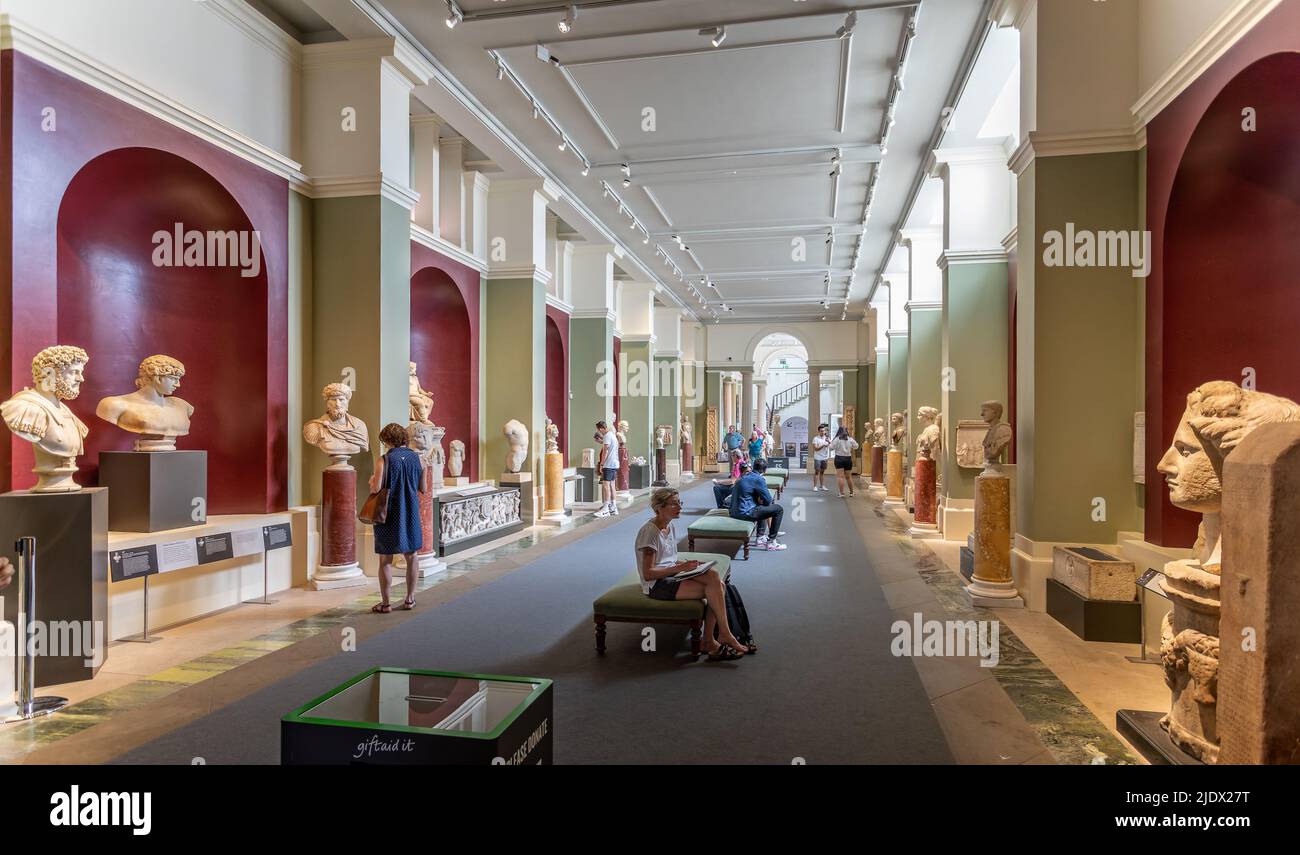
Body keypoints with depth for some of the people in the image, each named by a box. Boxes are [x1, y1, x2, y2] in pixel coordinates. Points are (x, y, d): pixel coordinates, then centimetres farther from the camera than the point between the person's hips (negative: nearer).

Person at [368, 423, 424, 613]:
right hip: (411, 516, 4)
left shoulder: (384, 460, -13)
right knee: (411, 557, 14)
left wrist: (372, 481, 4)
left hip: (389, 517, -4)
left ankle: (385, 603, 12)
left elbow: (375, 490, -17)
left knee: (385, 560, 6)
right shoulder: (415, 457, 0)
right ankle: (410, 599, 22)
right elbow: (422, 488, 6)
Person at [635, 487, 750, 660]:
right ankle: (724, 635, -4)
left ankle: (709, 641, -14)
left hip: (671, 574, 9)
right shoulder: (650, 532, -18)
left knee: (714, 575, -16)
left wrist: (687, 564, 0)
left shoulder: (670, 526, 10)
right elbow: (648, 573, -20)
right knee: (714, 588, -20)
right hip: (656, 585, -8)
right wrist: (680, 568, -23)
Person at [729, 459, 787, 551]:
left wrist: (760, 499, 16)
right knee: (779, 509, -1)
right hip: (745, 513, -9)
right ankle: (771, 542, 3)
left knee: (762, 507, 35)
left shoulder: (744, 477, 14)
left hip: (734, 511, 9)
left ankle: (761, 536, 30)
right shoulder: (758, 479, -12)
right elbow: (768, 500, -8)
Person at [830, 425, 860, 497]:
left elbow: (831, 448, -9)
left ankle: (842, 493, -8)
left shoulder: (837, 439, -9)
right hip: (848, 458, 3)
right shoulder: (850, 439, -1)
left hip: (839, 458, -3)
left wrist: (830, 442, 9)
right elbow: (856, 447, 9)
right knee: (848, 477, 15)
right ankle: (851, 492, 24)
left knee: (840, 476, -3)